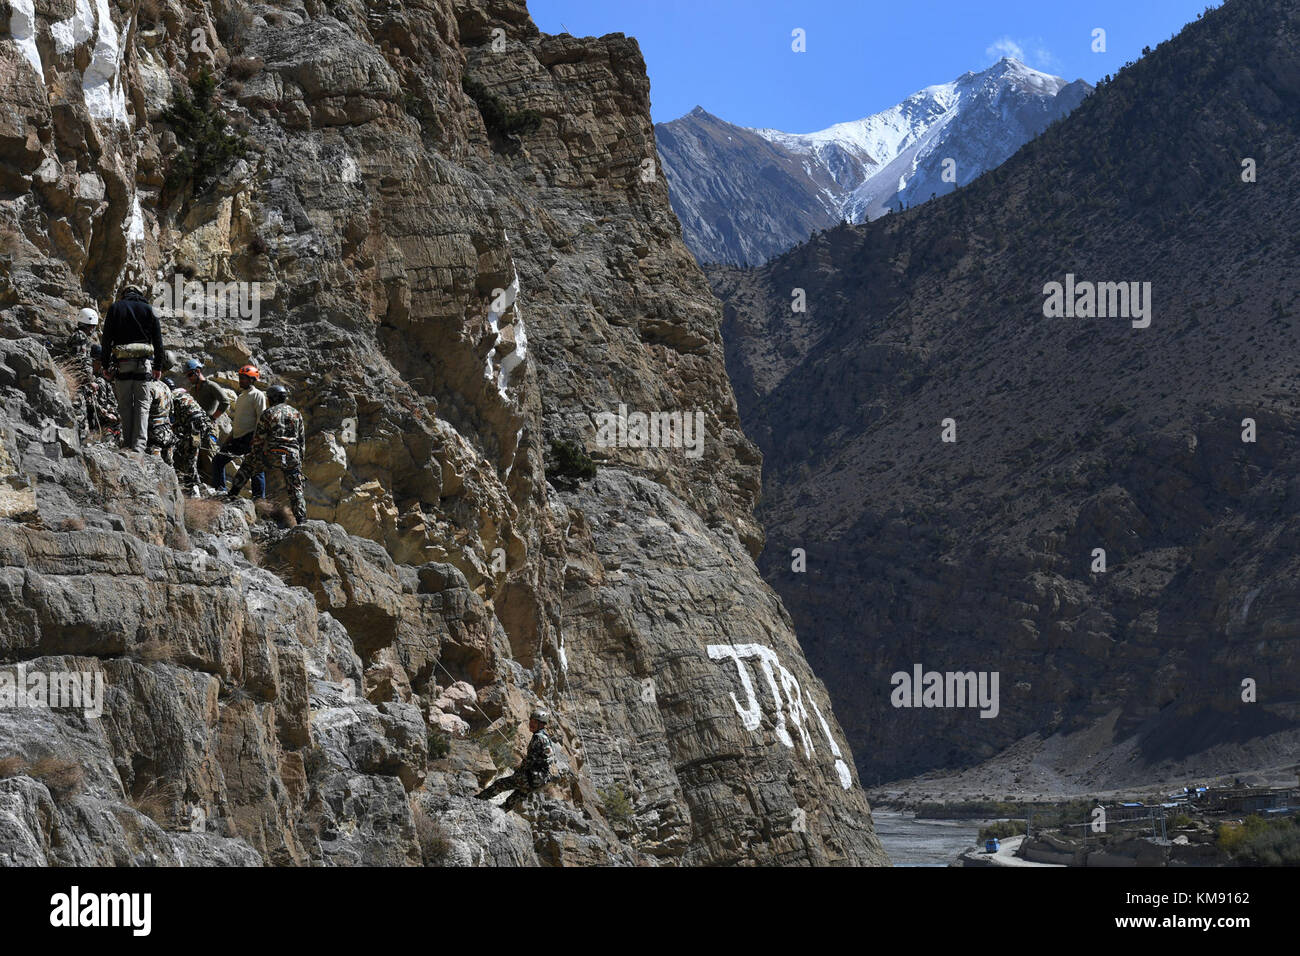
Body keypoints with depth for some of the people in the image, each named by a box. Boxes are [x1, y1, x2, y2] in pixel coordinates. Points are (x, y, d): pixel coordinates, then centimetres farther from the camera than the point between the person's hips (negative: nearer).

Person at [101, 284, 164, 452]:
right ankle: (139, 445, -11)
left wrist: (106, 364, 9)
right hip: (144, 362, 0)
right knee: (142, 404, 0)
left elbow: (106, 339, 4)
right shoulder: (148, 309, 9)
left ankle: (128, 444, 5)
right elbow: (158, 340, 7)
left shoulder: (115, 308, 8)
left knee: (125, 405, 7)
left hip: (122, 362, 0)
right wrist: (158, 366, 12)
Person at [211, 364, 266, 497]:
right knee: (218, 460, 9)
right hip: (237, 439, 9)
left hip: (249, 438, -9)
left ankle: (259, 497, -4)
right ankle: (220, 489, 16)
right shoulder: (241, 396, 20)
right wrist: (231, 435, 16)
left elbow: (261, 418, -14)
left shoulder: (258, 395, -7)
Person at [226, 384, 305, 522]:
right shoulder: (296, 413, 13)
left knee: (247, 466, 21)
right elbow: (302, 438, 14)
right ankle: (301, 518, -4)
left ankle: (233, 493, 17)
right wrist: (300, 458, 20)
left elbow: (258, 437, 3)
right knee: (295, 489, 6)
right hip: (292, 456, 2)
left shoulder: (268, 413, 4)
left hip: (271, 453, -2)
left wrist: (253, 454, 13)